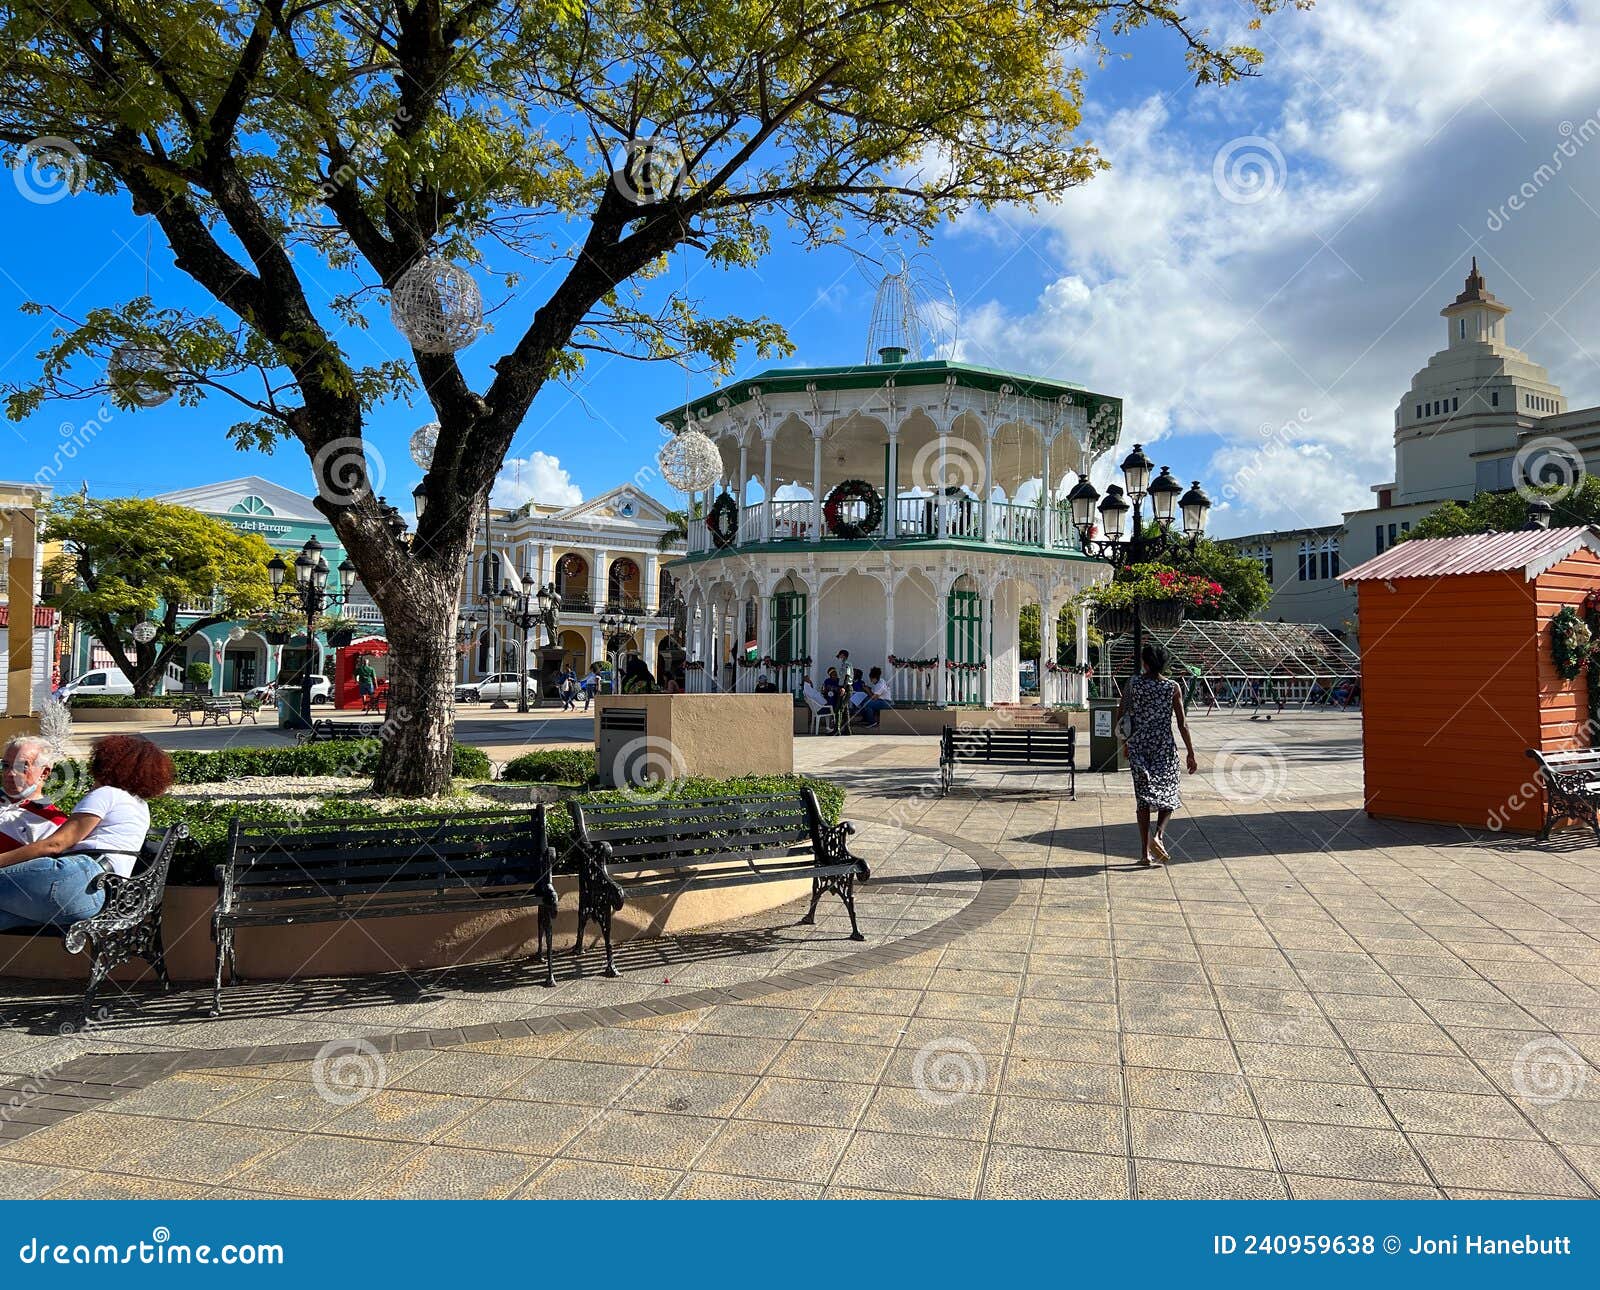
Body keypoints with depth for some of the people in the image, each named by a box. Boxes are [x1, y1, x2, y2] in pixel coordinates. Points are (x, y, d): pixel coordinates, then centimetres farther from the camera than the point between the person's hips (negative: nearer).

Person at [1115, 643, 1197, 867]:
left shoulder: (1133, 684, -1)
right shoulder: (1172, 688, -4)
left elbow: (1120, 716, 3)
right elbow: (1182, 724, -5)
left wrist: (1126, 742, 18)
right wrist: (1191, 754, 0)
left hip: (1138, 746, 2)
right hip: (1164, 747, -1)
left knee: (1144, 798, 7)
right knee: (1168, 796, 13)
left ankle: (1145, 852, 6)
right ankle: (1158, 834, -12)